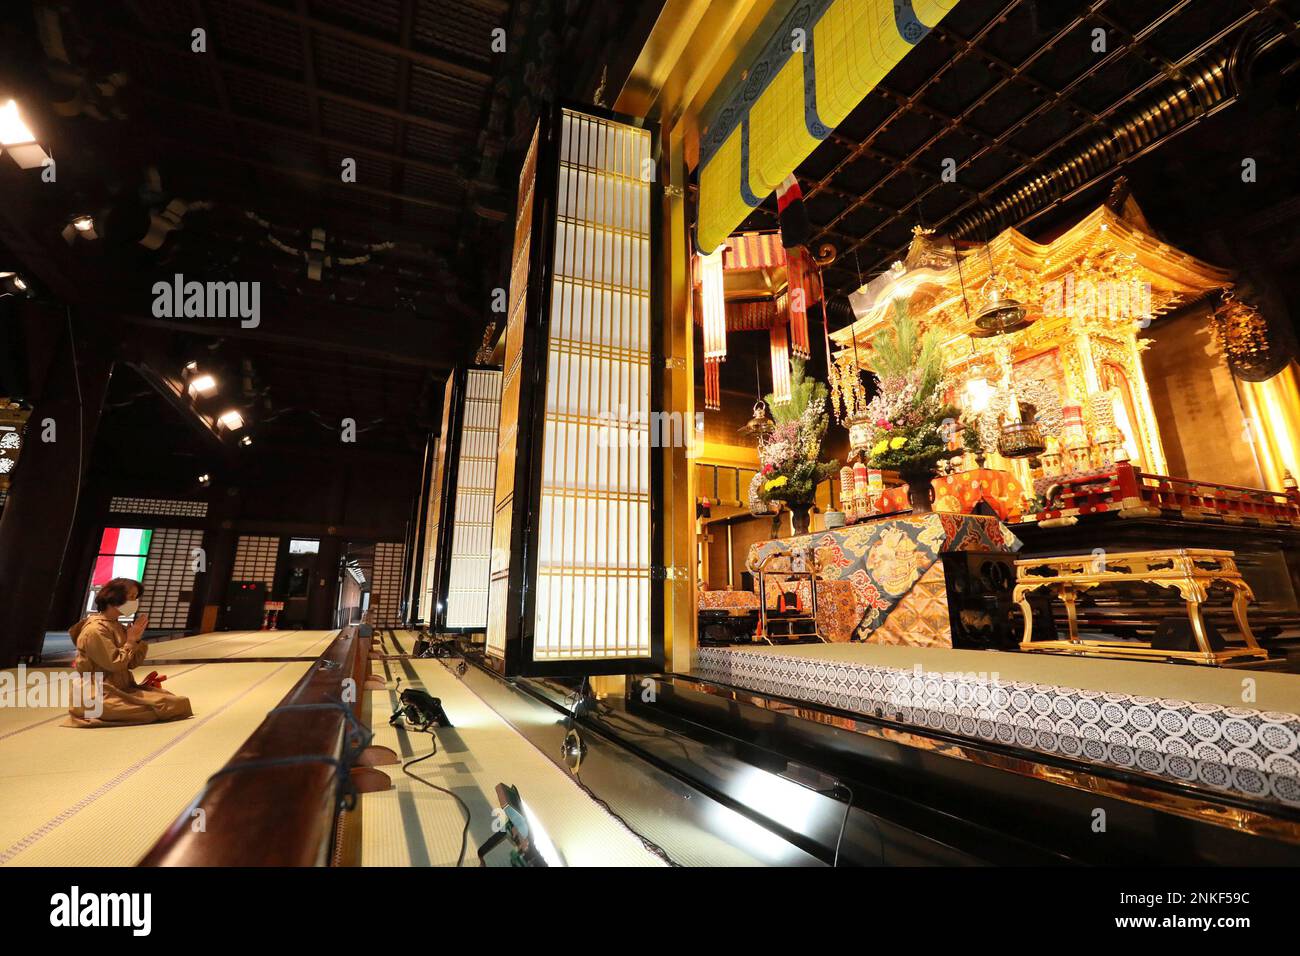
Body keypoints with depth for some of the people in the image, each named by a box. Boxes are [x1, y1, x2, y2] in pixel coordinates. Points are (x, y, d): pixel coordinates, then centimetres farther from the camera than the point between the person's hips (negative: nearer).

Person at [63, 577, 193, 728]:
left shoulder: (116, 626, 12)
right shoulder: (95, 630, -15)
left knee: (178, 701, -3)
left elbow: (132, 663, 10)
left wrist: (137, 639, -4)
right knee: (175, 705, -18)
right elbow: (115, 665, -20)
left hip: (122, 688, 8)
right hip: (102, 695, -8)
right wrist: (131, 640, -8)